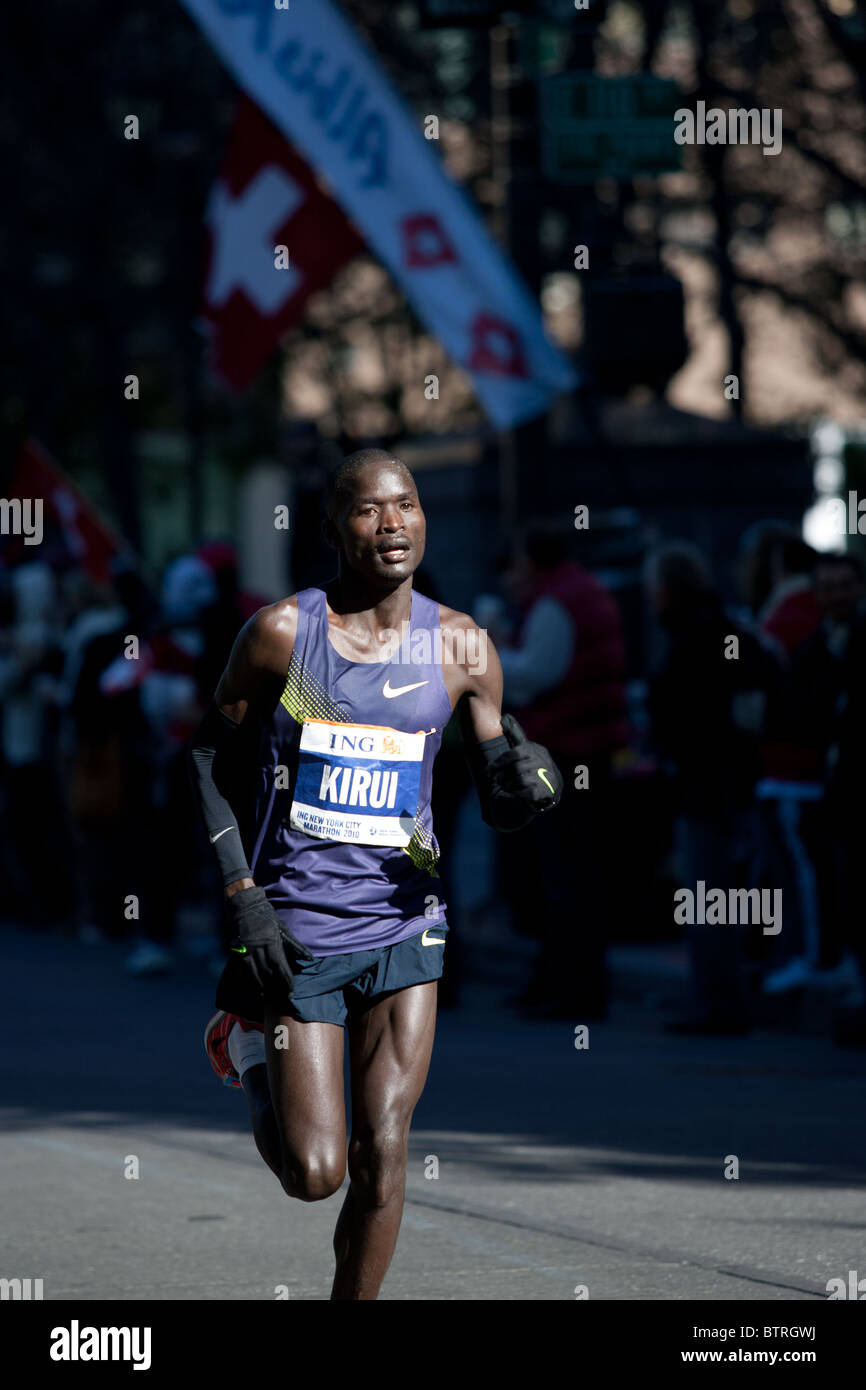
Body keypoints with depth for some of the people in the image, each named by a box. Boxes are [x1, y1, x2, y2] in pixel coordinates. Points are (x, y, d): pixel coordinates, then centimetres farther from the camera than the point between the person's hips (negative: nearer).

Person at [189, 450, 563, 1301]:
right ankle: (250, 1052, 30)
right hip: (294, 932, -2)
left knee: (383, 1159, -4)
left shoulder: (460, 648, 2)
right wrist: (241, 895, -9)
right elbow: (207, 762, 2)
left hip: (403, 927, 2)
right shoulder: (282, 633, -6)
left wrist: (527, 785, -17)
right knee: (315, 1174, -3)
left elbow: (497, 806, 7)